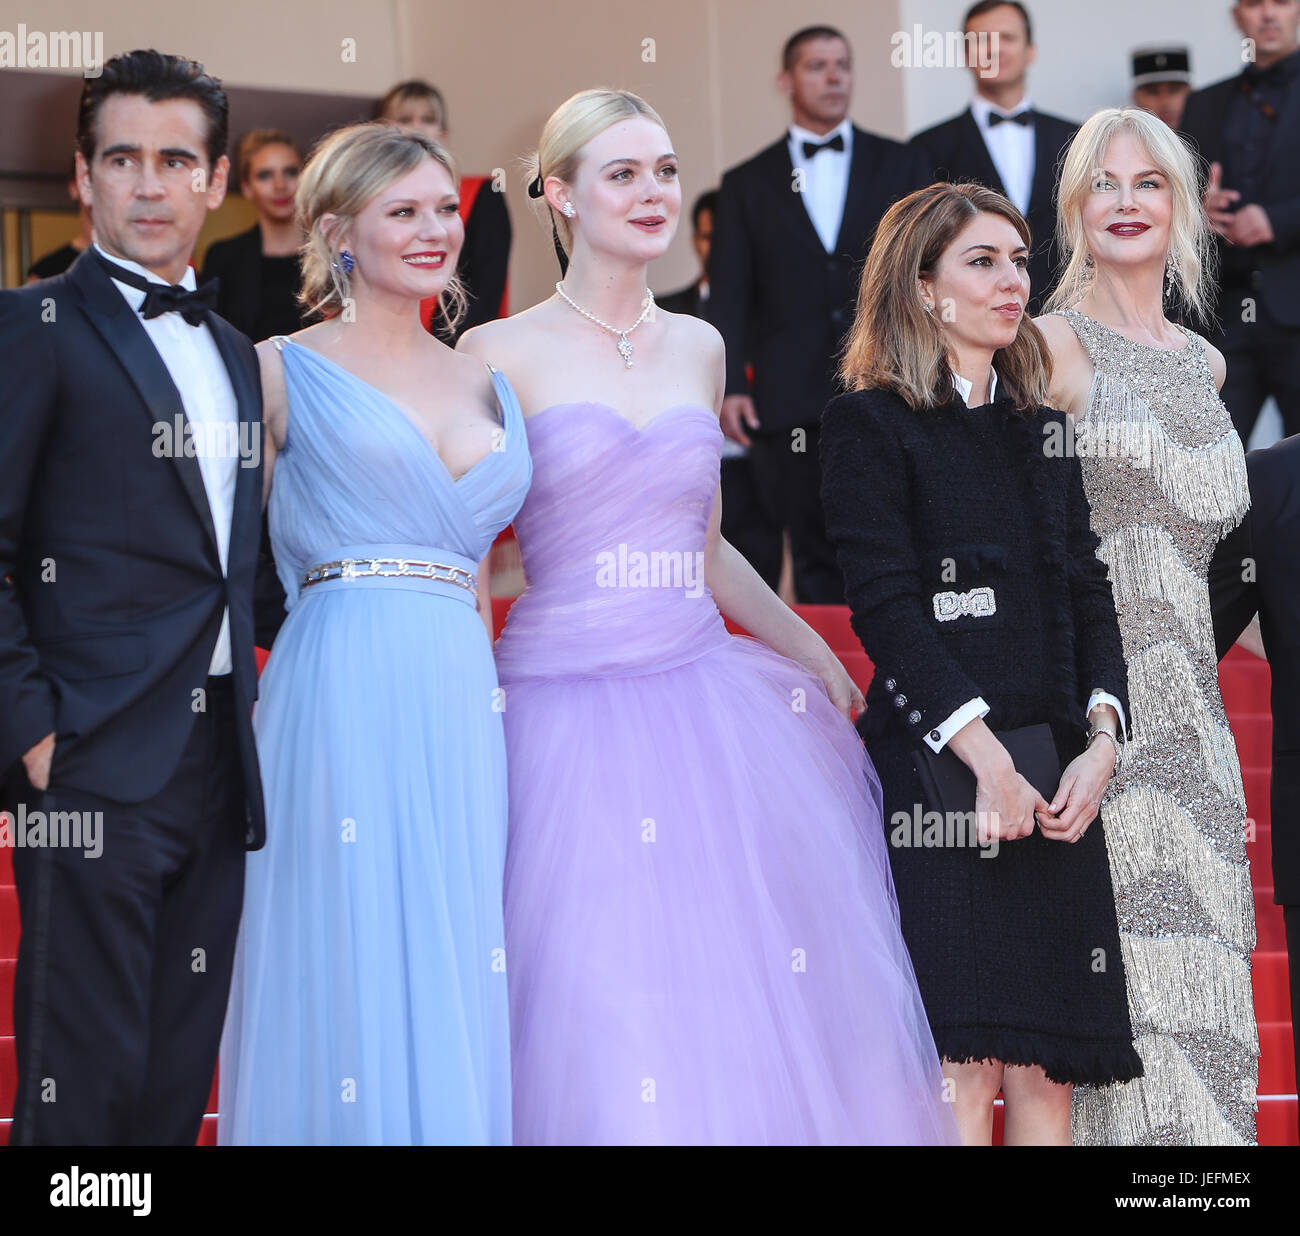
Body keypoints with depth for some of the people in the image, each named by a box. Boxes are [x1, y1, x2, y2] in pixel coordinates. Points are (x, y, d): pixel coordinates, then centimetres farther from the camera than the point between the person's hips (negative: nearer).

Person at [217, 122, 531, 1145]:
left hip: (459, 701, 5)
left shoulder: (486, 386, 16)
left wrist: (483, 696, 15)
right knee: (346, 972, -5)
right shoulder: (285, 370, 2)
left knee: (450, 974, 4)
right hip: (341, 697, -5)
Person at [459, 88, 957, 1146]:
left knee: (753, 1005, 1)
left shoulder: (699, 347, 13)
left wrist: (811, 652, 17)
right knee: (603, 1028, -6)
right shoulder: (503, 353, -1)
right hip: (572, 706, -4)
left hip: (707, 699, 5)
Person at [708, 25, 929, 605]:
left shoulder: (901, 166, 13)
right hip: (791, 403, 1)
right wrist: (728, 385, -5)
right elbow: (728, 293, 7)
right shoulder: (747, 184, 13)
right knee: (816, 561, 1)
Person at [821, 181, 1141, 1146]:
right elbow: (887, 607, -9)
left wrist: (1102, 740, -2)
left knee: (1046, 1069, 1)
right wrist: (985, 756, -16)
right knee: (963, 1068, -10)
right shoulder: (870, 423, 0)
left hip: (1057, 772, 6)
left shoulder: (1041, 427, 19)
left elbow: (1091, 592, 14)